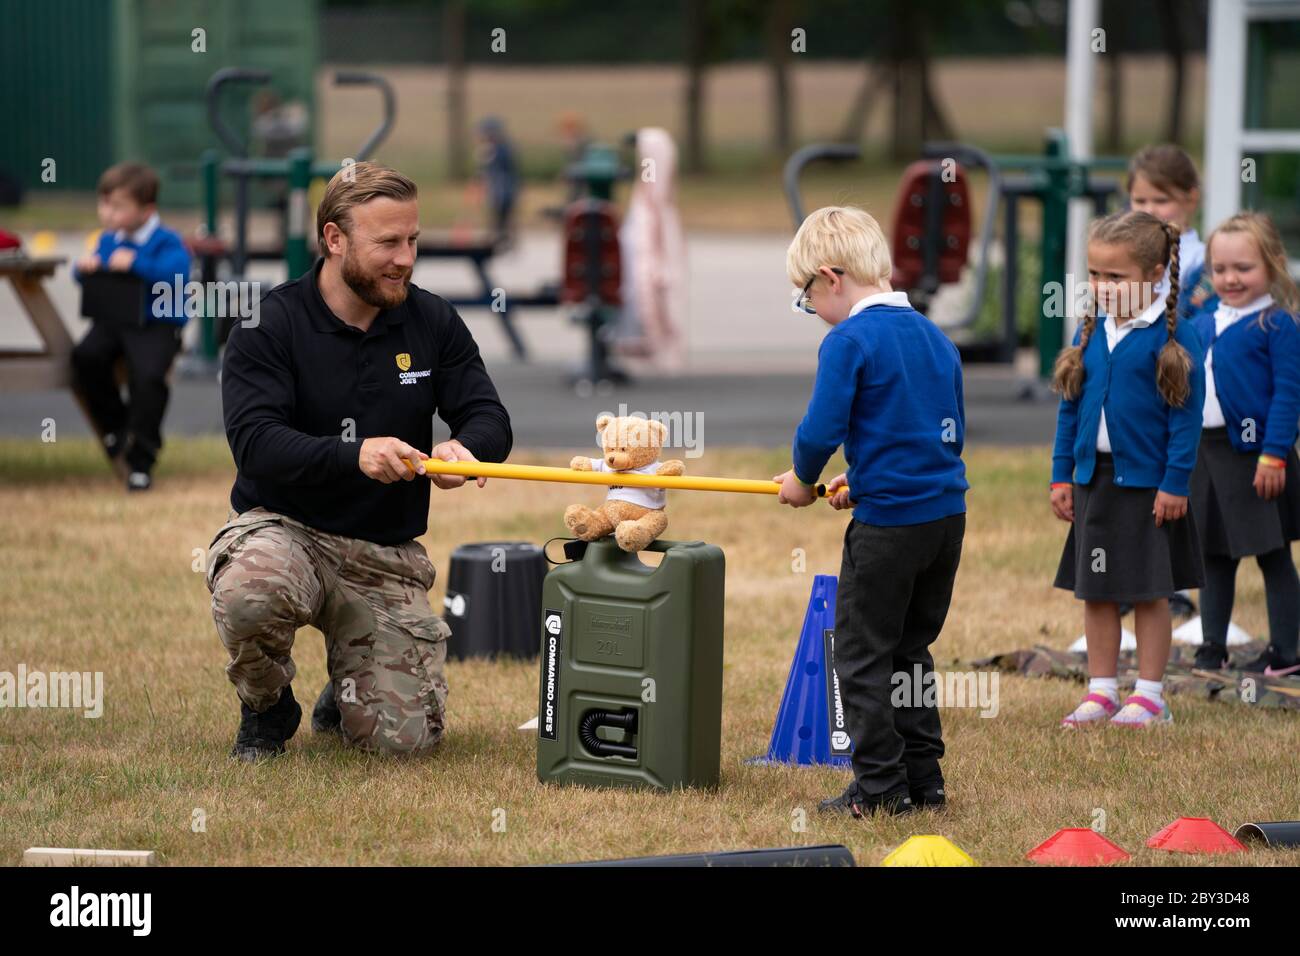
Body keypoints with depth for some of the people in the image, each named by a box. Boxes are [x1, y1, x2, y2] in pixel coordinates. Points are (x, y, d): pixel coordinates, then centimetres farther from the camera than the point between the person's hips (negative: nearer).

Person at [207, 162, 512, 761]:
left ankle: (346, 698, 27)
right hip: (284, 526, -3)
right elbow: (253, 441, -20)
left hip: (386, 555, 3)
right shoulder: (270, 325, -8)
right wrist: (354, 455, -37)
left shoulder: (431, 323, 4)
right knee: (250, 593, -40)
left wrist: (464, 449, -24)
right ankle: (266, 707, -4)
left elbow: (490, 420, 2)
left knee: (407, 737, -13)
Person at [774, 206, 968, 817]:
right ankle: (922, 778, 20)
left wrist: (803, 480, 5)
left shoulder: (849, 342, -12)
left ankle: (880, 785, 5)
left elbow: (821, 429, -17)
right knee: (910, 650, 18)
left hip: (888, 522, -7)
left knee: (863, 654, 4)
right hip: (947, 514, 7)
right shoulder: (936, 339, 12)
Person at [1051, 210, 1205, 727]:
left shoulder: (1173, 337, -12)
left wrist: (1175, 483, -14)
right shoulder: (1090, 332, 4)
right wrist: (1061, 475, 8)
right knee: (1096, 591, 9)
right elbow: (1071, 406, 10)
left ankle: (1149, 695, 11)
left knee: (1150, 591, 3)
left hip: (1148, 483, -5)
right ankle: (1102, 692, 17)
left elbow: (1186, 414, -11)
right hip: (1094, 479, 5)